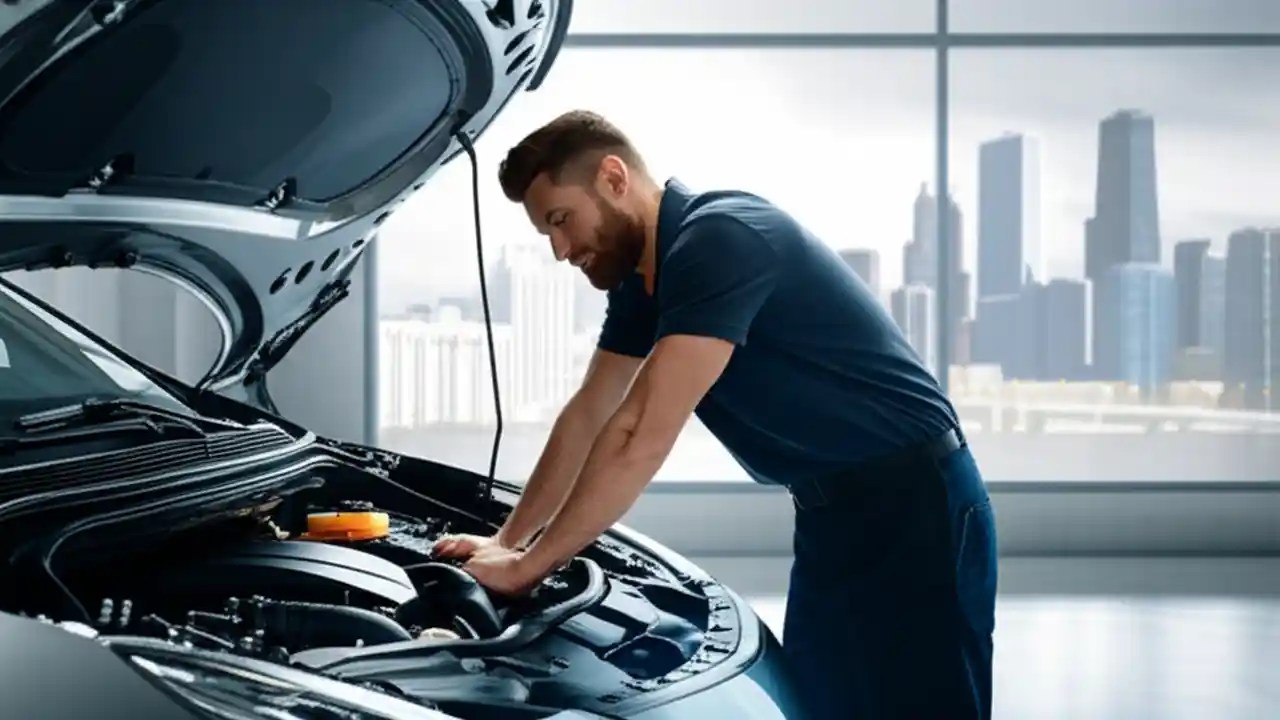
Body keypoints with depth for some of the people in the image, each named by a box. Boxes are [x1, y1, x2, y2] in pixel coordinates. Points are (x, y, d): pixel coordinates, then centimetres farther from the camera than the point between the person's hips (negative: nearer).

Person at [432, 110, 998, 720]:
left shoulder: (720, 240, -23)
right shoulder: (644, 278, 9)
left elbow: (639, 438, -26)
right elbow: (588, 416, 18)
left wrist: (528, 566, -18)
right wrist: (507, 542, 14)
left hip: (911, 506, -10)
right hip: (835, 512, 10)